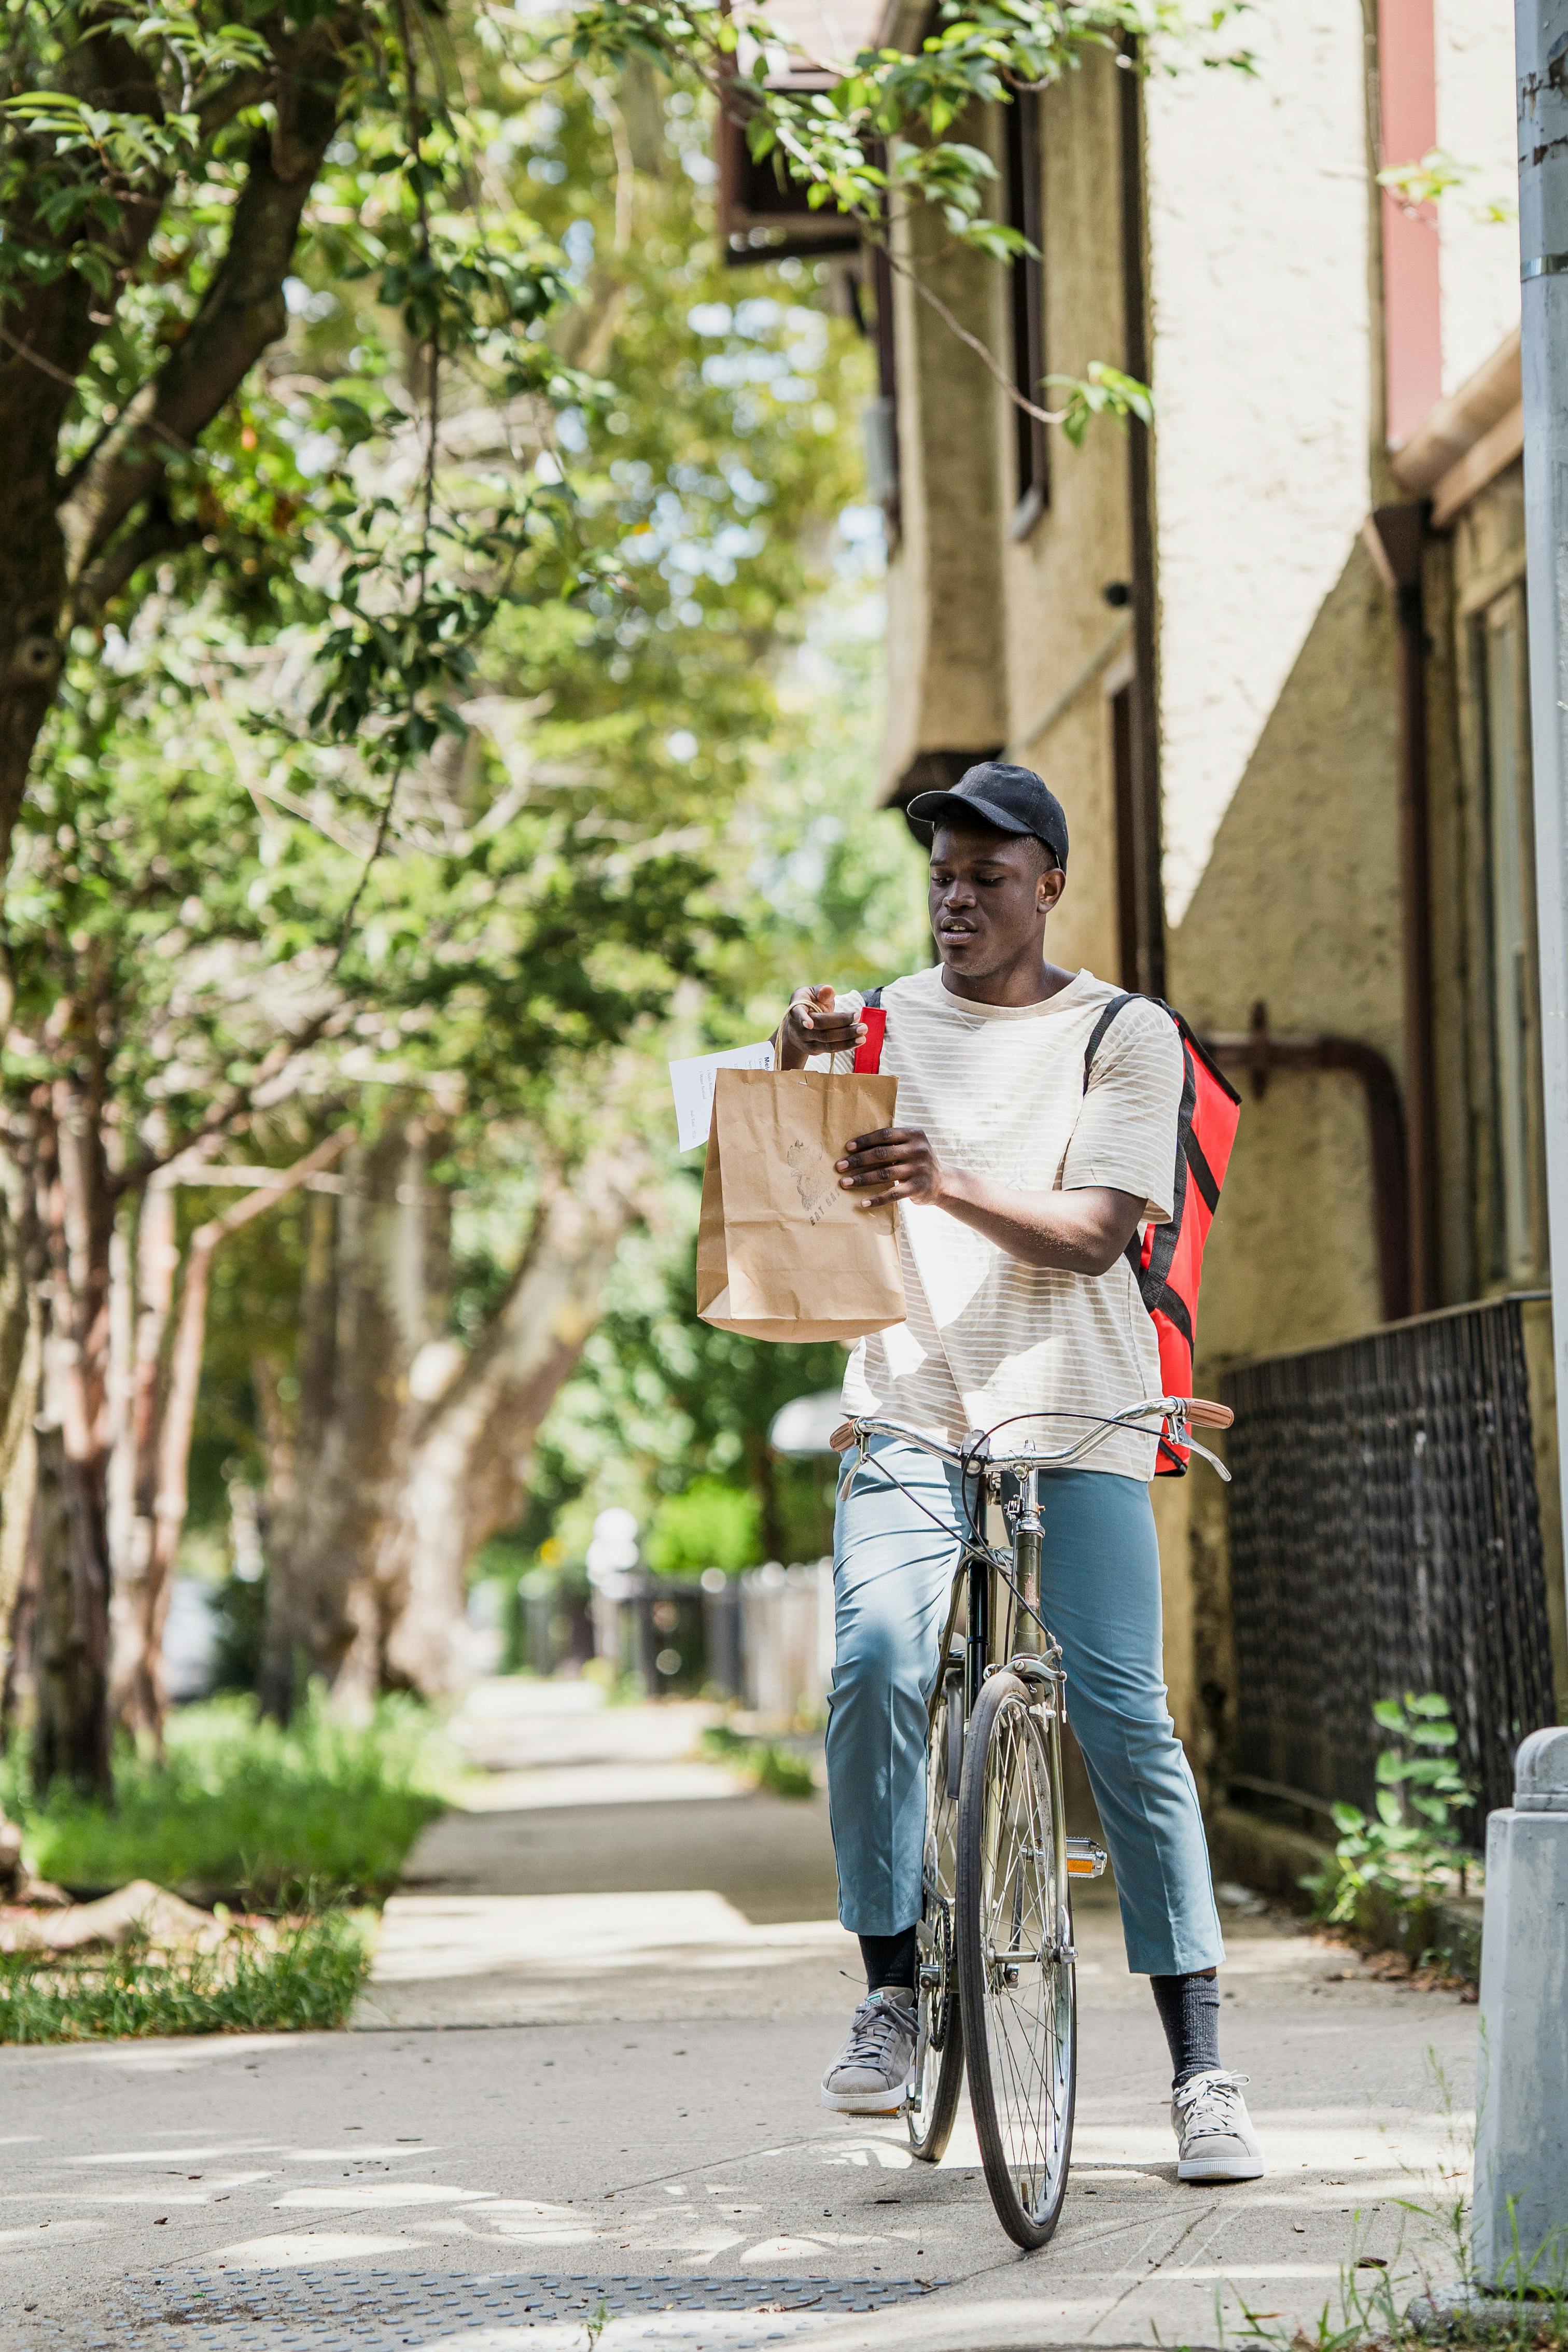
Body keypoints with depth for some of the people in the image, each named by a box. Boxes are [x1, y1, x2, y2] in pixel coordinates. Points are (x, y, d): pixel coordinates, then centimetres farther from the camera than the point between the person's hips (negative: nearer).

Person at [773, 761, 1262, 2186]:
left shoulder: (1127, 1037, 5)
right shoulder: (882, 1027, 13)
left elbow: (1094, 1234, -8)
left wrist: (947, 1183, -26)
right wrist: (797, 1074, -15)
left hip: (1076, 1420, -1)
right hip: (908, 1411, 1)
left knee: (1126, 1721, -9)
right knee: (876, 1662, -23)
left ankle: (1202, 2069, -4)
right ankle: (891, 1996, -9)